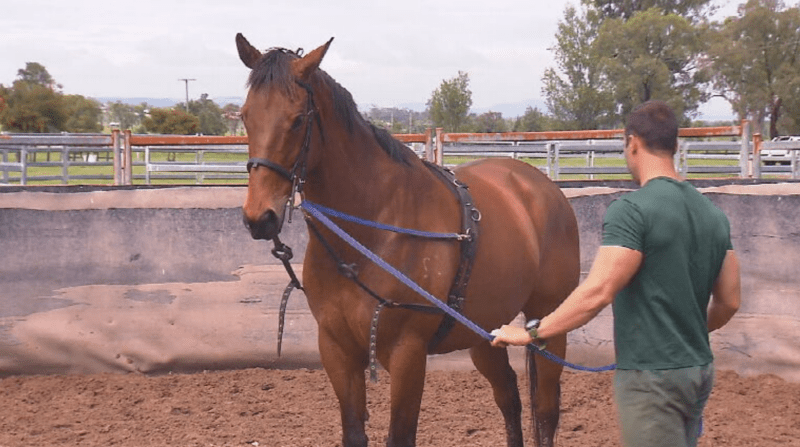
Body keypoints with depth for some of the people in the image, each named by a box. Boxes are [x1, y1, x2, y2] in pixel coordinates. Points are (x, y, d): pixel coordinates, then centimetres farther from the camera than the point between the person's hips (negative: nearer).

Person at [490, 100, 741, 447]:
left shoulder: (631, 210, -16)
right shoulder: (712, 214, 8)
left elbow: (598, 292, -23)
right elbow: (729, 301, 12)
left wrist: (532, 333, -15)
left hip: (651, 376, -8)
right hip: (700, 370, 8)